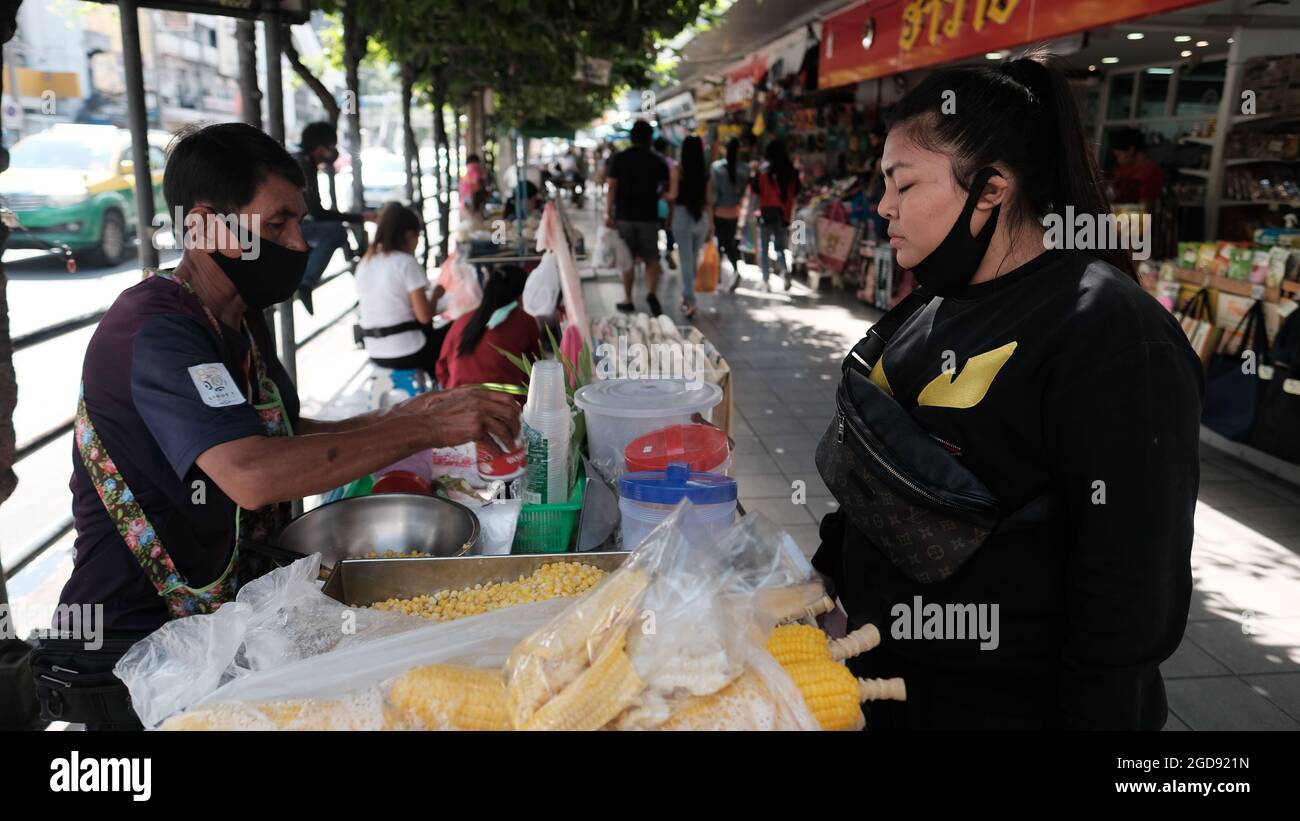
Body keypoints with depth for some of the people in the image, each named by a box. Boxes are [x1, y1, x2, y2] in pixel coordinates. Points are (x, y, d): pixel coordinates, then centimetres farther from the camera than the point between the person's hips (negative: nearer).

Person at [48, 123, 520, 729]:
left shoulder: (239, 320, 9)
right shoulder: (155, 332, -21)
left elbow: (280, 435, 16)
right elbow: (252, 475, -34)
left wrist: (395, 420, 2)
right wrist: (425, 429, -29)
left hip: (228, 603, 8)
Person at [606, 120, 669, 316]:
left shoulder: (619, 159, 0)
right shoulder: (657, 161, 0)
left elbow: (611, 188, -5)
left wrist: (608, 213, -3)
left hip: (624, 216, 1)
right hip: (649, 217, -1)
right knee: (652, 259, 5)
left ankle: (628, 301, 16)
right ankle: (651, 293, -18)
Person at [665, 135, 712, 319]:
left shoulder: (676, 170, -8)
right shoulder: (705, 172, 2)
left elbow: (673, 195, -14)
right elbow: (709, 202, 4)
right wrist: (711, 225, 11)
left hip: (682, 216, -4)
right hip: (702, 217, 4)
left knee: (686, 261, 0)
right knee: (694, 259, 18)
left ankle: (690, 302, -6)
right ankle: (687, 295, 31)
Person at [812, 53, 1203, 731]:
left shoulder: (1111, 333, -21)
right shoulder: (940, 307, 7)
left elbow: (1134, 585, -22)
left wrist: (1099, 716, -19)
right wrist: (826, 571, 17)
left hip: (1011, 703, -8)